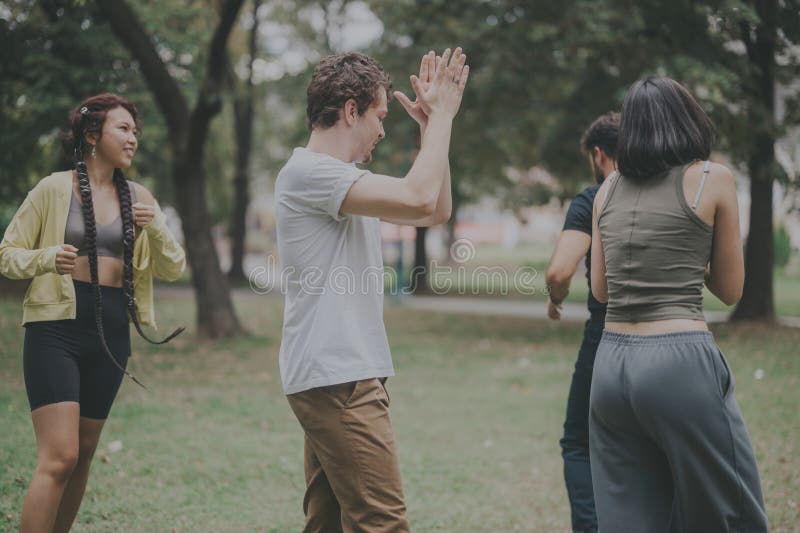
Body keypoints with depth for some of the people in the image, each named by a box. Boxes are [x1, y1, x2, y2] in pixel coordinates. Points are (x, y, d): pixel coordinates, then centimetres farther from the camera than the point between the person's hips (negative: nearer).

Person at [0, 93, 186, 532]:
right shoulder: (53, 189, -2)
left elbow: (173, 270, 10)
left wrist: (156, 229, -9)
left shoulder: (138, 198, 10)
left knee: (83, 456, 11)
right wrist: (47, 258, -20)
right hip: (56, 329, -5)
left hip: (111, 333, 5)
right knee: (60, 457, -14)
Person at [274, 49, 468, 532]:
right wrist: (441, 116, -10)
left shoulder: (341, 179, 20)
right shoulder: (308, 172, -12)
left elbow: (437, 212, 22)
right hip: (336, 379, -11)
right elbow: (418, 199, -22)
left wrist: (432, 125, 15)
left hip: (343, 376, 11)